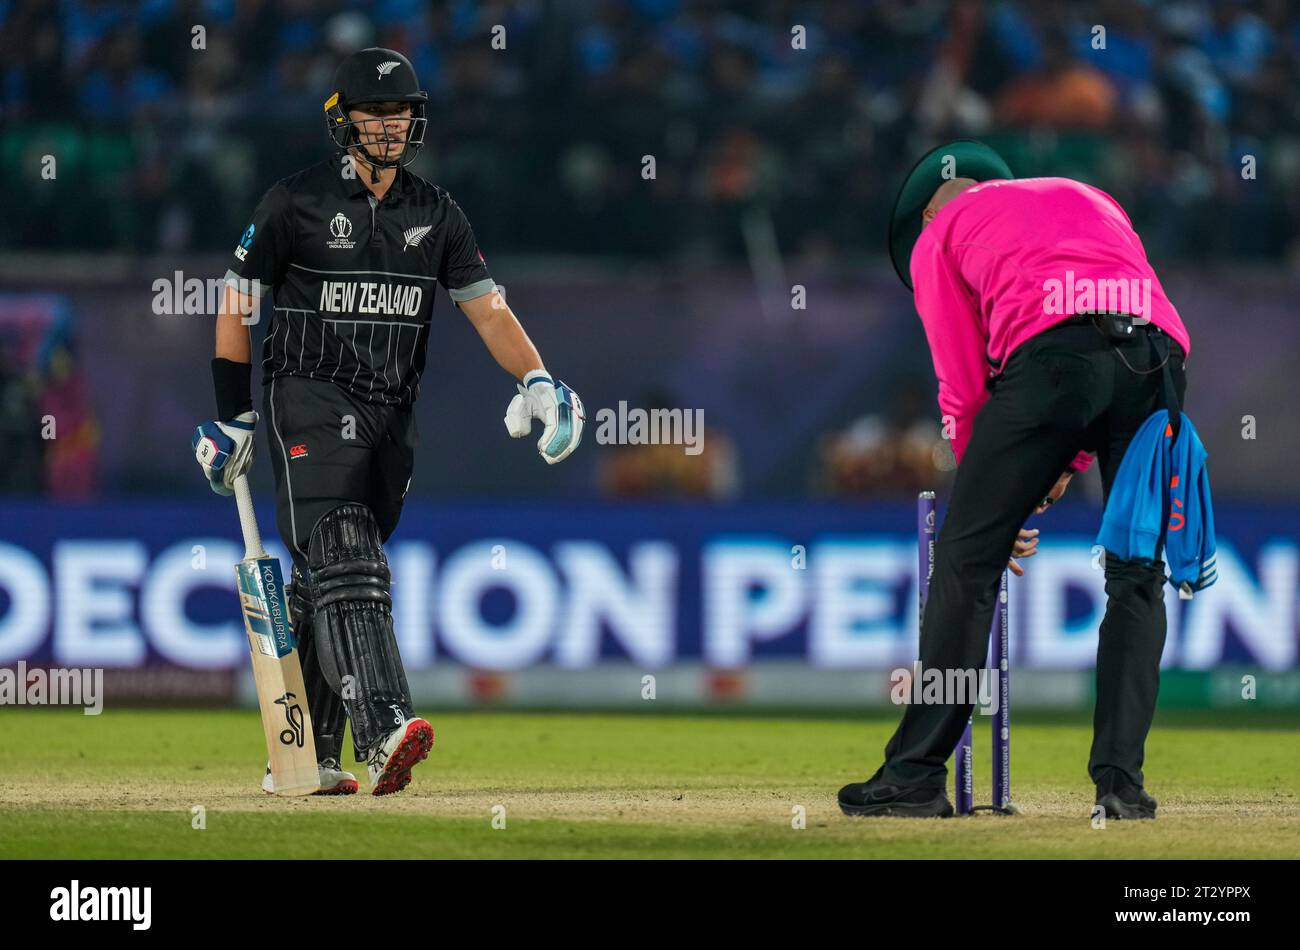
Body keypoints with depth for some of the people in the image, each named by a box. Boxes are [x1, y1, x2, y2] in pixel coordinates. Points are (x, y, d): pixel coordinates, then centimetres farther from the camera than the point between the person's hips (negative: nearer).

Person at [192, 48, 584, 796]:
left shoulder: (436, 214, 10)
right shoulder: (297, 203, -3)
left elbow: (488, 308, 4)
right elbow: (236, 307, 2)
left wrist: (537, 380, -13)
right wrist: (233, 419, -2)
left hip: (392, 417, 5)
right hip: (312, 406, -5)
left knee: (330, 581, 8)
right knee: (345, 565, -19)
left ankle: (306, 755, 13)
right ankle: (383, 731, -35)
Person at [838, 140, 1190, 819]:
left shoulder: (938, 235, 24)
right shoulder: (1090, 199, 38)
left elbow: (964, 387, 18)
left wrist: (999, 510, 24)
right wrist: (1071, 462, 27)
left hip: (1047, 350, -4)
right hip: (1160, 352, 4)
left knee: (966, 559, 3)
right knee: (1137, 576, 11)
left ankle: (917, 774, 2)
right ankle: (1121, 778, 3)